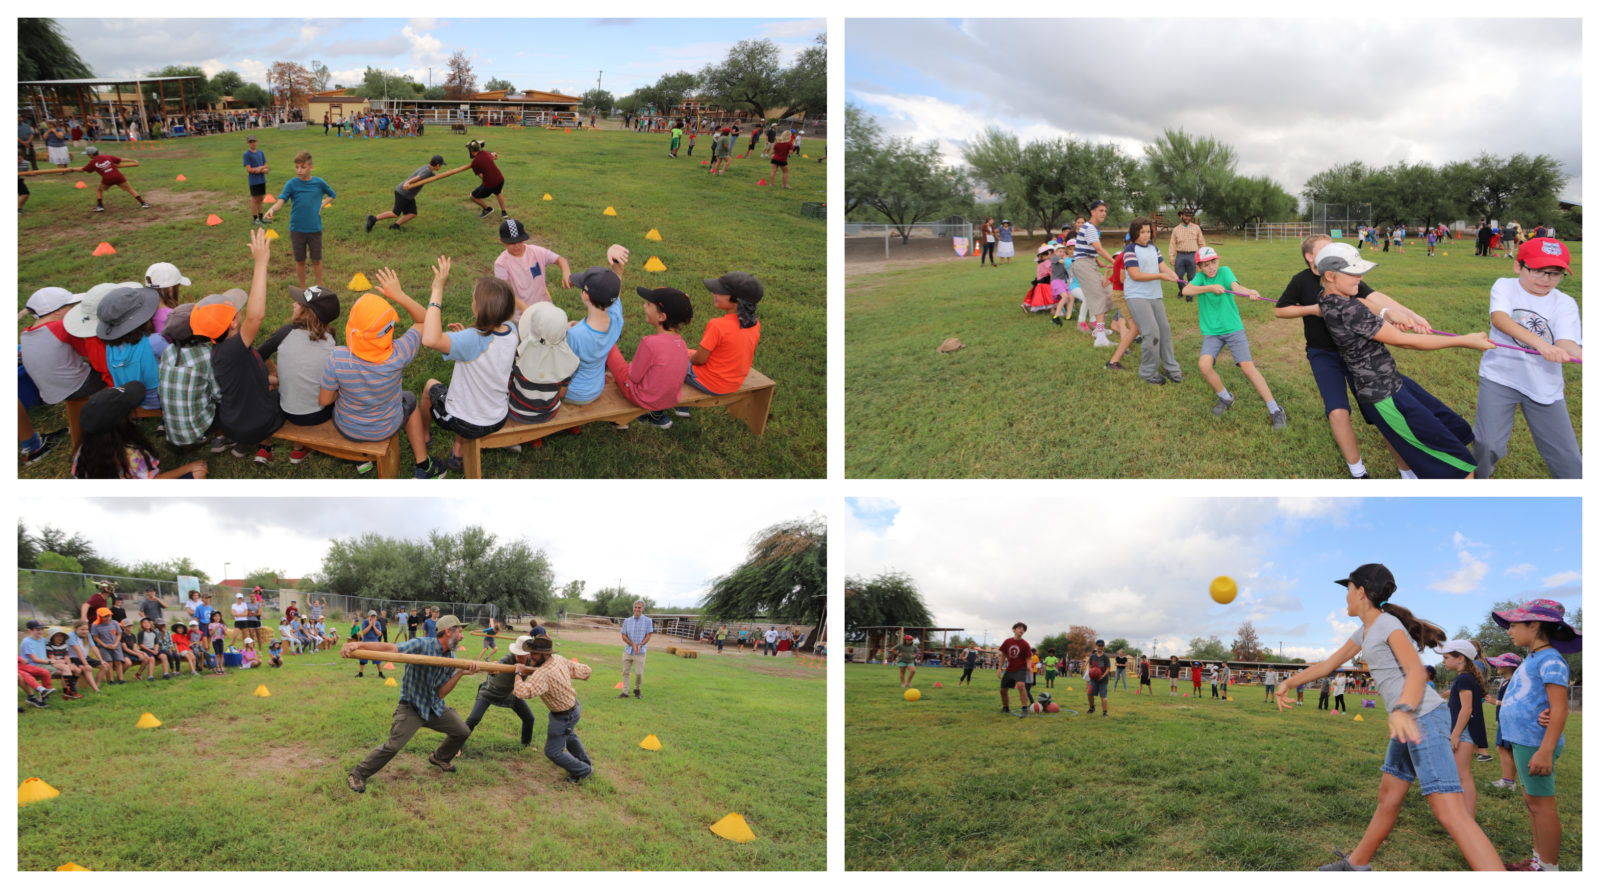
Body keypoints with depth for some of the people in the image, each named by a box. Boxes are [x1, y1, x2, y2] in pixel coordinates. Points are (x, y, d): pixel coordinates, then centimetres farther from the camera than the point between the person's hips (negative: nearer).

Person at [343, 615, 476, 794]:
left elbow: (441, 693, -8)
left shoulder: (451, 658, -2)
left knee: (463, 732, 11)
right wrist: (359, 644, -51)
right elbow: (391, 648, -36)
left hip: (435, 707, 7)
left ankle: (439, 758, 39)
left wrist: (460, 673, -22)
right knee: (393, 745, -19)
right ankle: (357, 775, 0)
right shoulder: (422, 645, -22)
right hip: (411, 707, -7)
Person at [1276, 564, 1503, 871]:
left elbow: (1416, 671, -23)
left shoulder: (1389, 624, -10)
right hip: (1409, 721, 10)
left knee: (1451, 814, -18)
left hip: (1424, 717, -10)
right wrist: (1289, 683, 23)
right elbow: (1328, 665, 28)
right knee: (1388, 797, 21)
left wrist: (1403, 710, -40)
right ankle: (1357, 863, 34)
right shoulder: (1365, 632, 18)